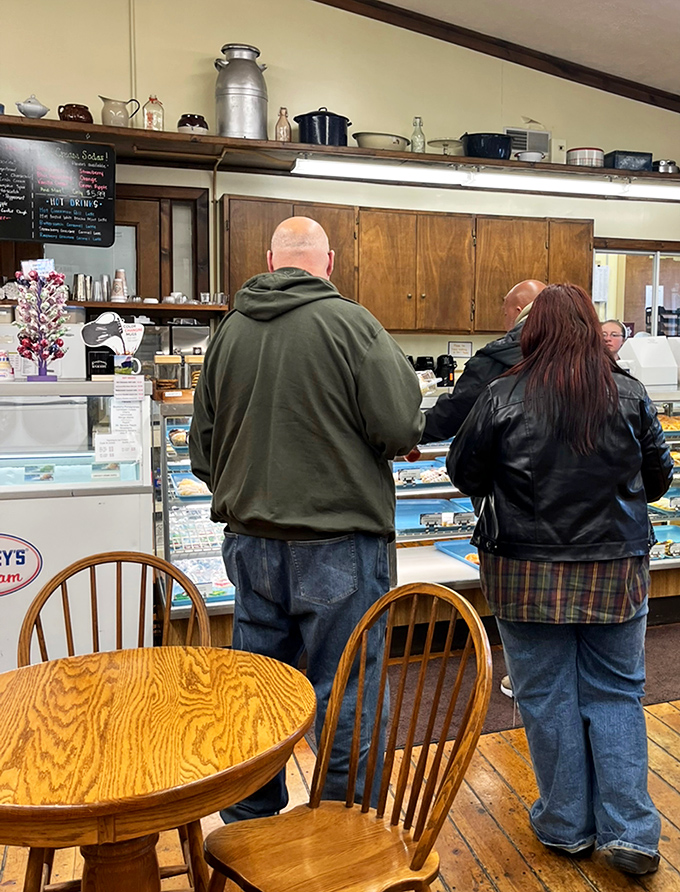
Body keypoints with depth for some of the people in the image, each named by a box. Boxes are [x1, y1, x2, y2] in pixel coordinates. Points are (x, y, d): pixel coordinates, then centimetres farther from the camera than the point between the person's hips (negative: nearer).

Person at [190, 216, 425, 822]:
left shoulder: (229, 332, 4)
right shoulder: (350, 323, -11)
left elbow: (203, 448, 10)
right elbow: (402, 429, -15)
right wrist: (372, 443, 7)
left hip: (251, 541, 6)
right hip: (339, 545, -5)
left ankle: (249, 827, 35)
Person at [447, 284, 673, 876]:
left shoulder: (504, 398, -11)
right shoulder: (630, 395, -5)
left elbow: (464, 475, -2)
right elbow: (658, 479, 6)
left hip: (528, 576, -2)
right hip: (616, 570, 2)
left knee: (547, 697, 12)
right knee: (616, 694, 16)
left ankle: (566, 826, 27)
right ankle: (629, 832, 19)